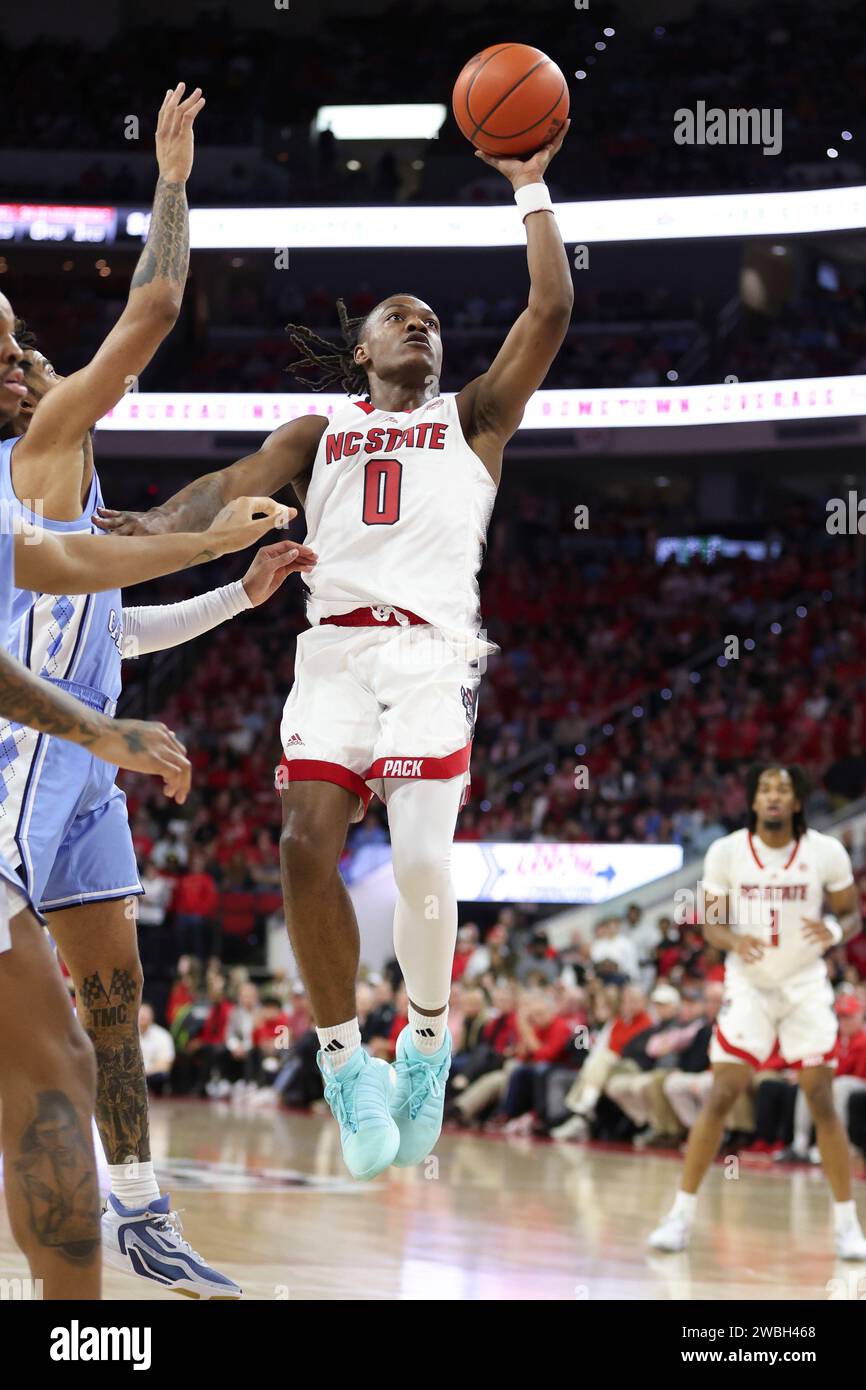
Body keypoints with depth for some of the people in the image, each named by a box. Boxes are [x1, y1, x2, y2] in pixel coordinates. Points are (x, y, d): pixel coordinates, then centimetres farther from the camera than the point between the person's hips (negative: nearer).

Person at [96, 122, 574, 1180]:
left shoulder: (473, 418, 21)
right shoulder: (320, 433, 24)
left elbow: (551, 309, 11)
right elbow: (238, 482, 7)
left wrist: (531, 191, 11)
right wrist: (160, 522, -12)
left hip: (432, 650, -2)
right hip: (335, 647, 2)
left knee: (422, 861, -19)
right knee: (308, 848, -17)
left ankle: (427, 1044, 4)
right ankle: (344, 1062, -3)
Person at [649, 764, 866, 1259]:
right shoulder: (726, 852, -7)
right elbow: (710, 920, 1)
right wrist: (734, 940, -22)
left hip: (806, 987, 0)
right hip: (749, 987, 0)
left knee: (822, 1102, -4)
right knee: (721, 1097, -6)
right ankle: (682, 1215, 1)